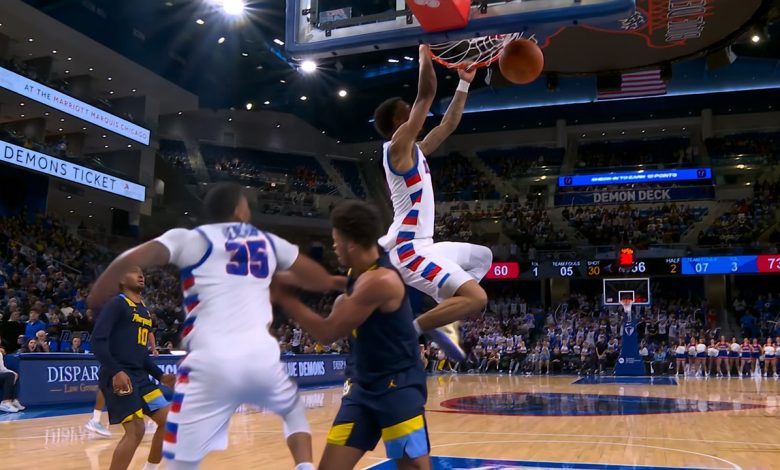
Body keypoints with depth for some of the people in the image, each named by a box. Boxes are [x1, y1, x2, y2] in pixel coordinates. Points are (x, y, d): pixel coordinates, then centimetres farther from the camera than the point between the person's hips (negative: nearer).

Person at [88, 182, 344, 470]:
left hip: (211, 360, -2)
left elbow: (128, 262, -2)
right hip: (262, 354, 3)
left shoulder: (189, 238, 12)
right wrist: (337, 283, 54)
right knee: (294, 411, 34)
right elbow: (319, 279, 33)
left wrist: (92, 305, 11)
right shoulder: (267, 241, 21)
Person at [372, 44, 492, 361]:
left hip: (420, 246, 10)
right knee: (476, 299, -22)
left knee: (482, 257, 28)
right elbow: (426, 94, -11)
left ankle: (442, 319, 14)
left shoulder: (415, 151, 18)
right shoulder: (399, 145, -8)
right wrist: (425, 50, -1)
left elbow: (448, 125, 27)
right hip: (408, 249, -10)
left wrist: (464, 84, 30)